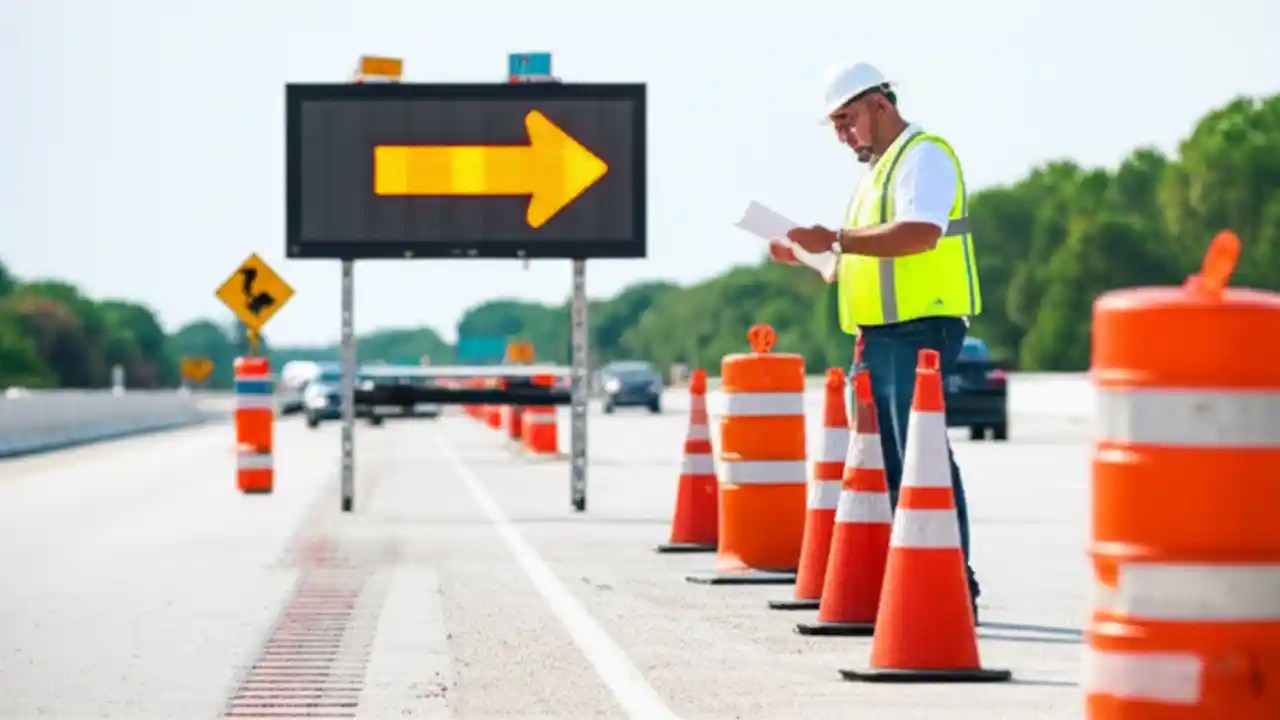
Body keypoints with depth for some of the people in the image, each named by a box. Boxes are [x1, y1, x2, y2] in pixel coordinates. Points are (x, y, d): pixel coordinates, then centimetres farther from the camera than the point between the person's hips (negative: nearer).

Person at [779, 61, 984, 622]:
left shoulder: (923, 155, -7)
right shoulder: (878, 169, 25)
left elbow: (920, 233, -24)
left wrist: (835, 239, -21)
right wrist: (808, 257, 14)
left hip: (919, 330, -10)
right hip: (882, 337, 10)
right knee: (892, 461, 9)